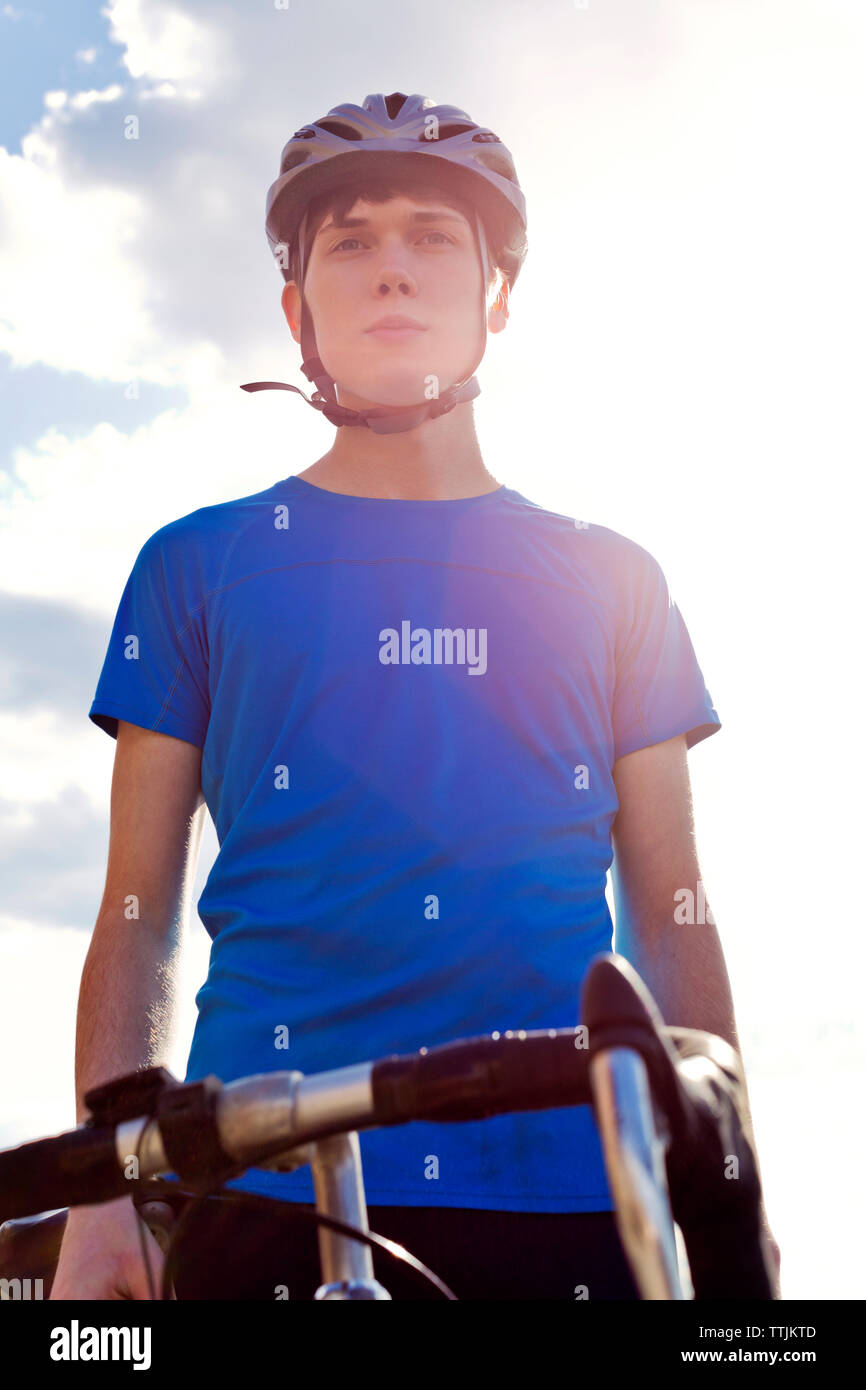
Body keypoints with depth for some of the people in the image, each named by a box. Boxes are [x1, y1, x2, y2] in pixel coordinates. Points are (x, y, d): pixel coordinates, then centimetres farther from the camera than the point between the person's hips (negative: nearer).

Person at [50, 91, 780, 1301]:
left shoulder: (609, 580, 12)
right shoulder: (199, 565, 9)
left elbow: (671, 919, 10)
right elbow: (138, 916, 7)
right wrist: (104, 1189, -4)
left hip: (570, 1193, 1)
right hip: (264, 1191, -1)